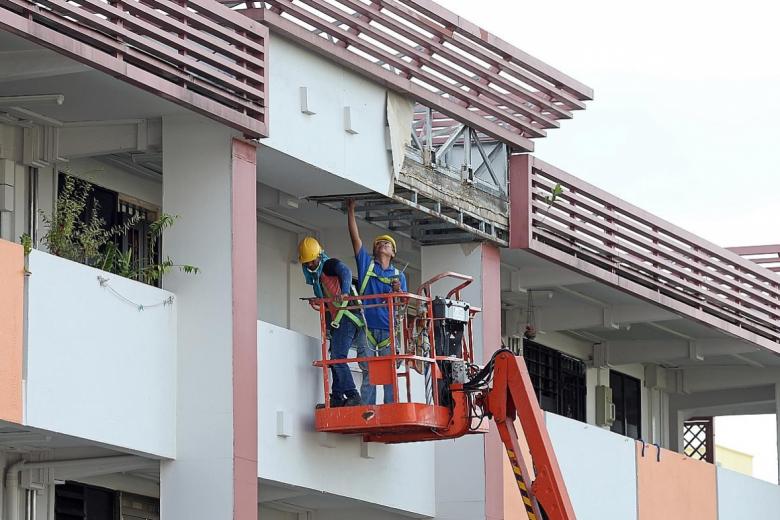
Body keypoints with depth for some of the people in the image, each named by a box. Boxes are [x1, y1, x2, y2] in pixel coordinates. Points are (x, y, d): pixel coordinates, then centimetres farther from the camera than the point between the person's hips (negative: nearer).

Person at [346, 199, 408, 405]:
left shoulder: (399, 276, 17)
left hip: (389, 330, 1)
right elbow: (355, 237, 8)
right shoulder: (366, 264, 14)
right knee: (368, 375, -5)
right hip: (367, 328, -1)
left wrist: (398, 291, -13)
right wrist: (350, 210, 4)